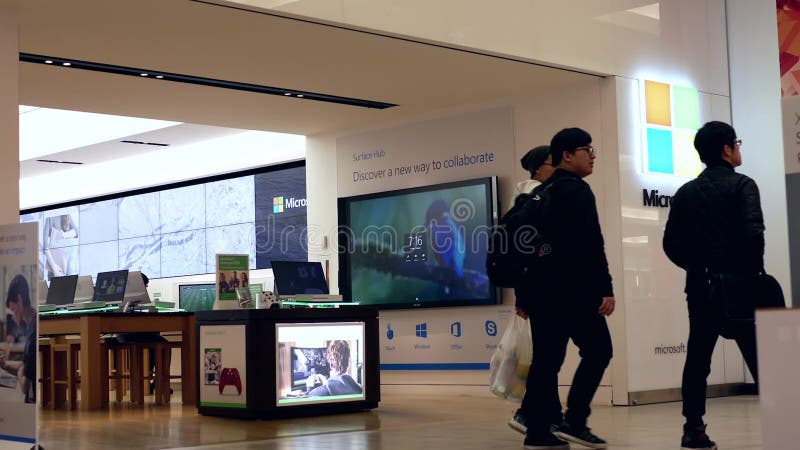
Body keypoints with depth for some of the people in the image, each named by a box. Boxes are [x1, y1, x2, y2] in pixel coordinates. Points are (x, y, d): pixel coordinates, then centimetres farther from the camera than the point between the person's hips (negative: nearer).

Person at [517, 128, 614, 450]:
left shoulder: (539, 193, 18)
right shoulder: (577, 190, -8)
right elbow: (591, 243, -18)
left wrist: (523, 294, 21)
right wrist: (605, 288, -18)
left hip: (541, 290, 8)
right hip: (571, 291, -8)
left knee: (546, 358, 8)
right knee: (597, 350, -1)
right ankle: (574, 421, -7)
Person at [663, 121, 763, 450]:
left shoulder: (686, 192, 9)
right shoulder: (742, 185, -5)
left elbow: (671, 243, 6)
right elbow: (753, 233, -18)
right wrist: (755, 270, -7)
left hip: (701, 286, 4)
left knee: (698, 358, 7)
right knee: (760, 358, 1)